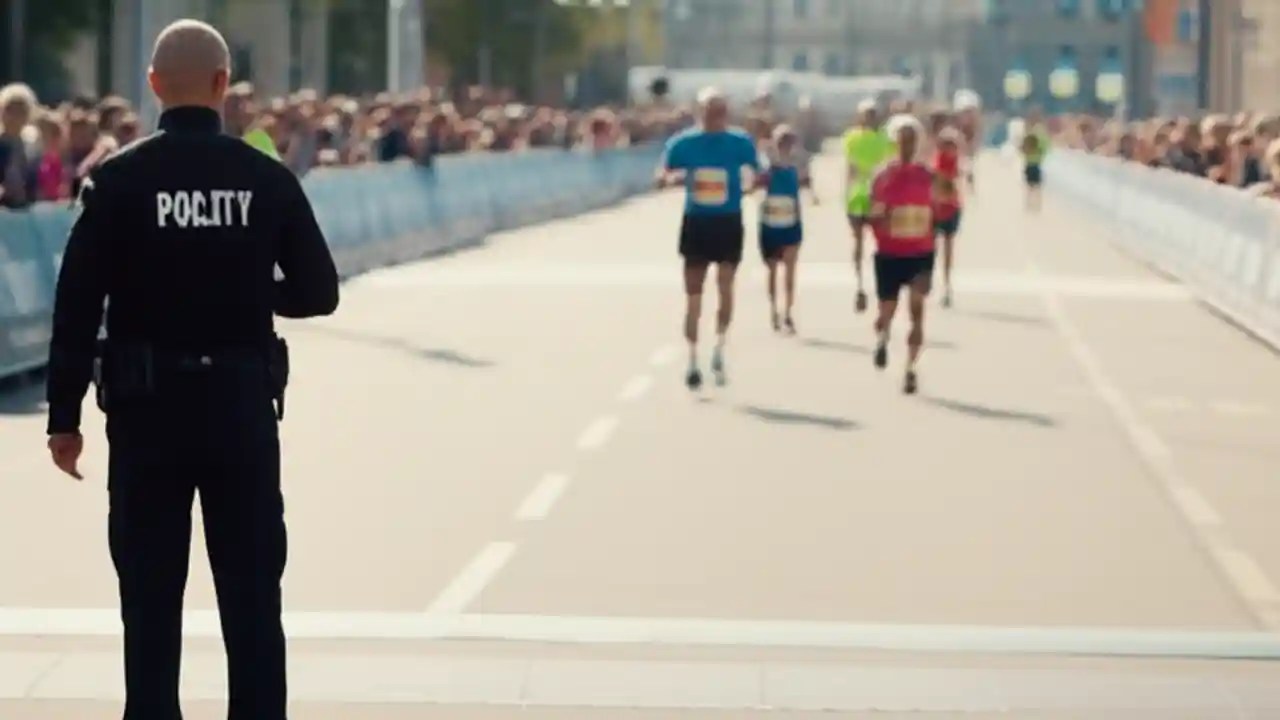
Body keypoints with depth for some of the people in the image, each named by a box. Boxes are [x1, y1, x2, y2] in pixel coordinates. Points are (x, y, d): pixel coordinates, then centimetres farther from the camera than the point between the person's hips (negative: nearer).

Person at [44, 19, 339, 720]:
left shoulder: (117, 179, -7)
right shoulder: (268, 179, -3)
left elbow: (77, 303, -8)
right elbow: (316, 293, 1)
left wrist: (64, 416, -3)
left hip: (148, 403, -1)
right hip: (242, 399, 1)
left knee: (150, 589, 5)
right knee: (252, 588, 9)